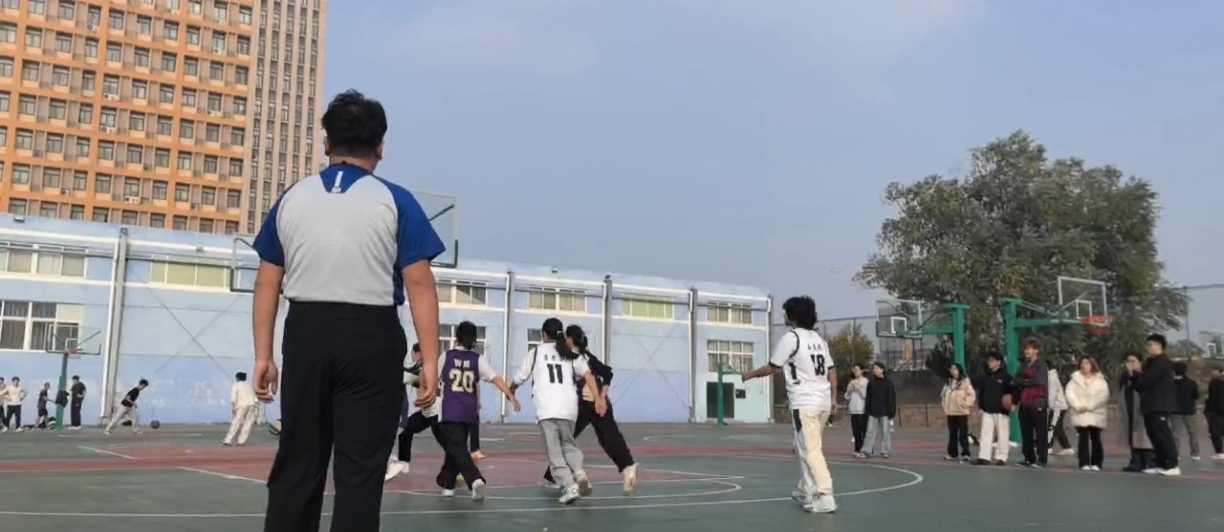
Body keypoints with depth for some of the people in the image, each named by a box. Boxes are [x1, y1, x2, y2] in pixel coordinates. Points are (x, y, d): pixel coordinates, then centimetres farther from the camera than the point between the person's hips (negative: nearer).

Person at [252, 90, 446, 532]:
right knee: (360, 471, 2)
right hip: (371, 339, -3)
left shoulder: (291, 199, 7)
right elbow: (420, 286, -9)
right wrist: (430, 360, -7)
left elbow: (267, 286, 8)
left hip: (306, 335, 3)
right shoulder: (394, 202, -3)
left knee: (295, 466, 12)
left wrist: (263, 355, 13)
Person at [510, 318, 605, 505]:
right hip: (569, 407, 3)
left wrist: (510, 390, 39)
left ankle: (570, 487, -10)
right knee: (568, 444, 21)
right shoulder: (572, 354, 16)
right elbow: (587, 374, 0)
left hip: (546, 408, -3)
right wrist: (598, 398, -5)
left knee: (554, 452, 4)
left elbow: (519, 378, 18)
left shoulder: (536, 352, 12)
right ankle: (580, 474, -4)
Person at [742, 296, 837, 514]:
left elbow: (772, 368, -2)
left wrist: (749, 374, 13)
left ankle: (825, 497, -15)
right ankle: (806, 491, 28)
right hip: (823, 401, 8)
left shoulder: (790, 337, -8)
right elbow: (832, 371, 16)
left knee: (811, 450, -9)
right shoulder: (819, 339, 15)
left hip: (805, 402, -8)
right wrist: (833, 398, 22)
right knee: (806, 448, 19)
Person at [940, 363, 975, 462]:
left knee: (963, 434, -6)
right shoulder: (948, 382, 13)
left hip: (961, 412, -6)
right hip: (950, 412, 6)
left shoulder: (965, 382, -7)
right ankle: (952, 453, 17)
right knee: (952, 434, 11)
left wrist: (966, 404, -15)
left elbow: (972, 394, -12)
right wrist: (944, 405, 12)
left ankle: (965, 454, -4)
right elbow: (943, 394, 22)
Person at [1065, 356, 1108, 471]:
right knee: (1083, 439, -3)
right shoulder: (1075, 379, 10)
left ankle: (1096, 463, 7)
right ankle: (1084, 463, -1)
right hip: (1080, 414, 1)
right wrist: (1078, 406, -12)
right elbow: (1070, 394, 1)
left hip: (1095, 414, -1)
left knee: (1095, 438, 0)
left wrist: (1089, 406, -13)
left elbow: (1103, 395, -6)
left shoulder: (1099, 380, 5)